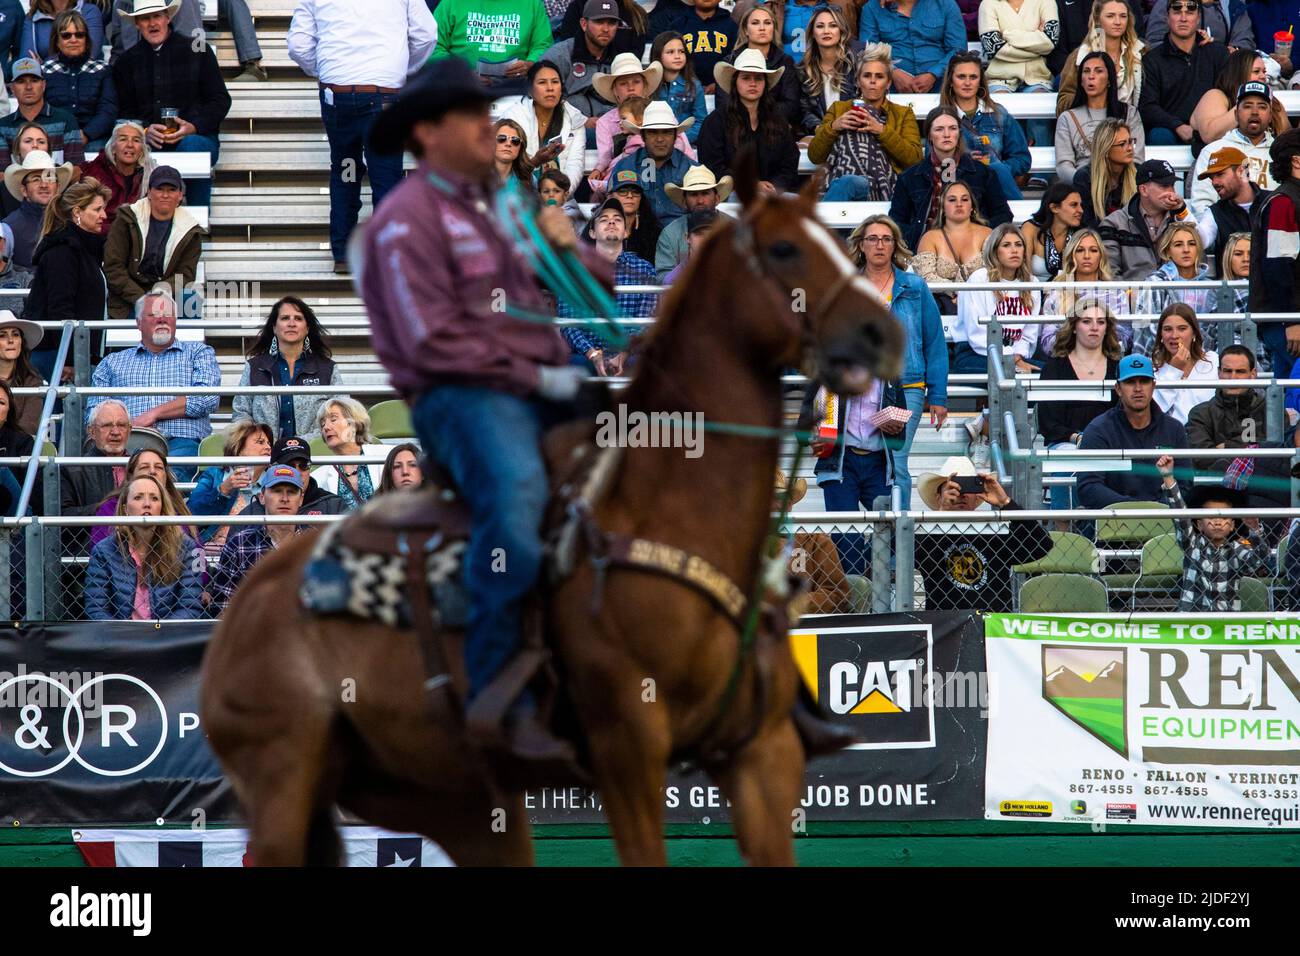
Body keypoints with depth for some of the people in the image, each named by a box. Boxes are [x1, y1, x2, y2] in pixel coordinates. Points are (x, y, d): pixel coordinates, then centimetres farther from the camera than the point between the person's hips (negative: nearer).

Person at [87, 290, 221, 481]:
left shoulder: (198, 353, 23)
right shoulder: (113, 362, 28)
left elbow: (207, 399, 5)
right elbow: (94, 412, 16)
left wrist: (155, 413, -3)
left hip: (181, 443, -1)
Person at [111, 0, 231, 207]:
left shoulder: (196, 51, 8)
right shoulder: (126, 62, 16)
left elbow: (220, 100, 7)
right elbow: (123, 112, 13)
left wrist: (193, 127, -11)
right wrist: (145, 131, -9)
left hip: (195, 136, -1)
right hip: (148, 141, 1)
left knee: (192, 147, -37)